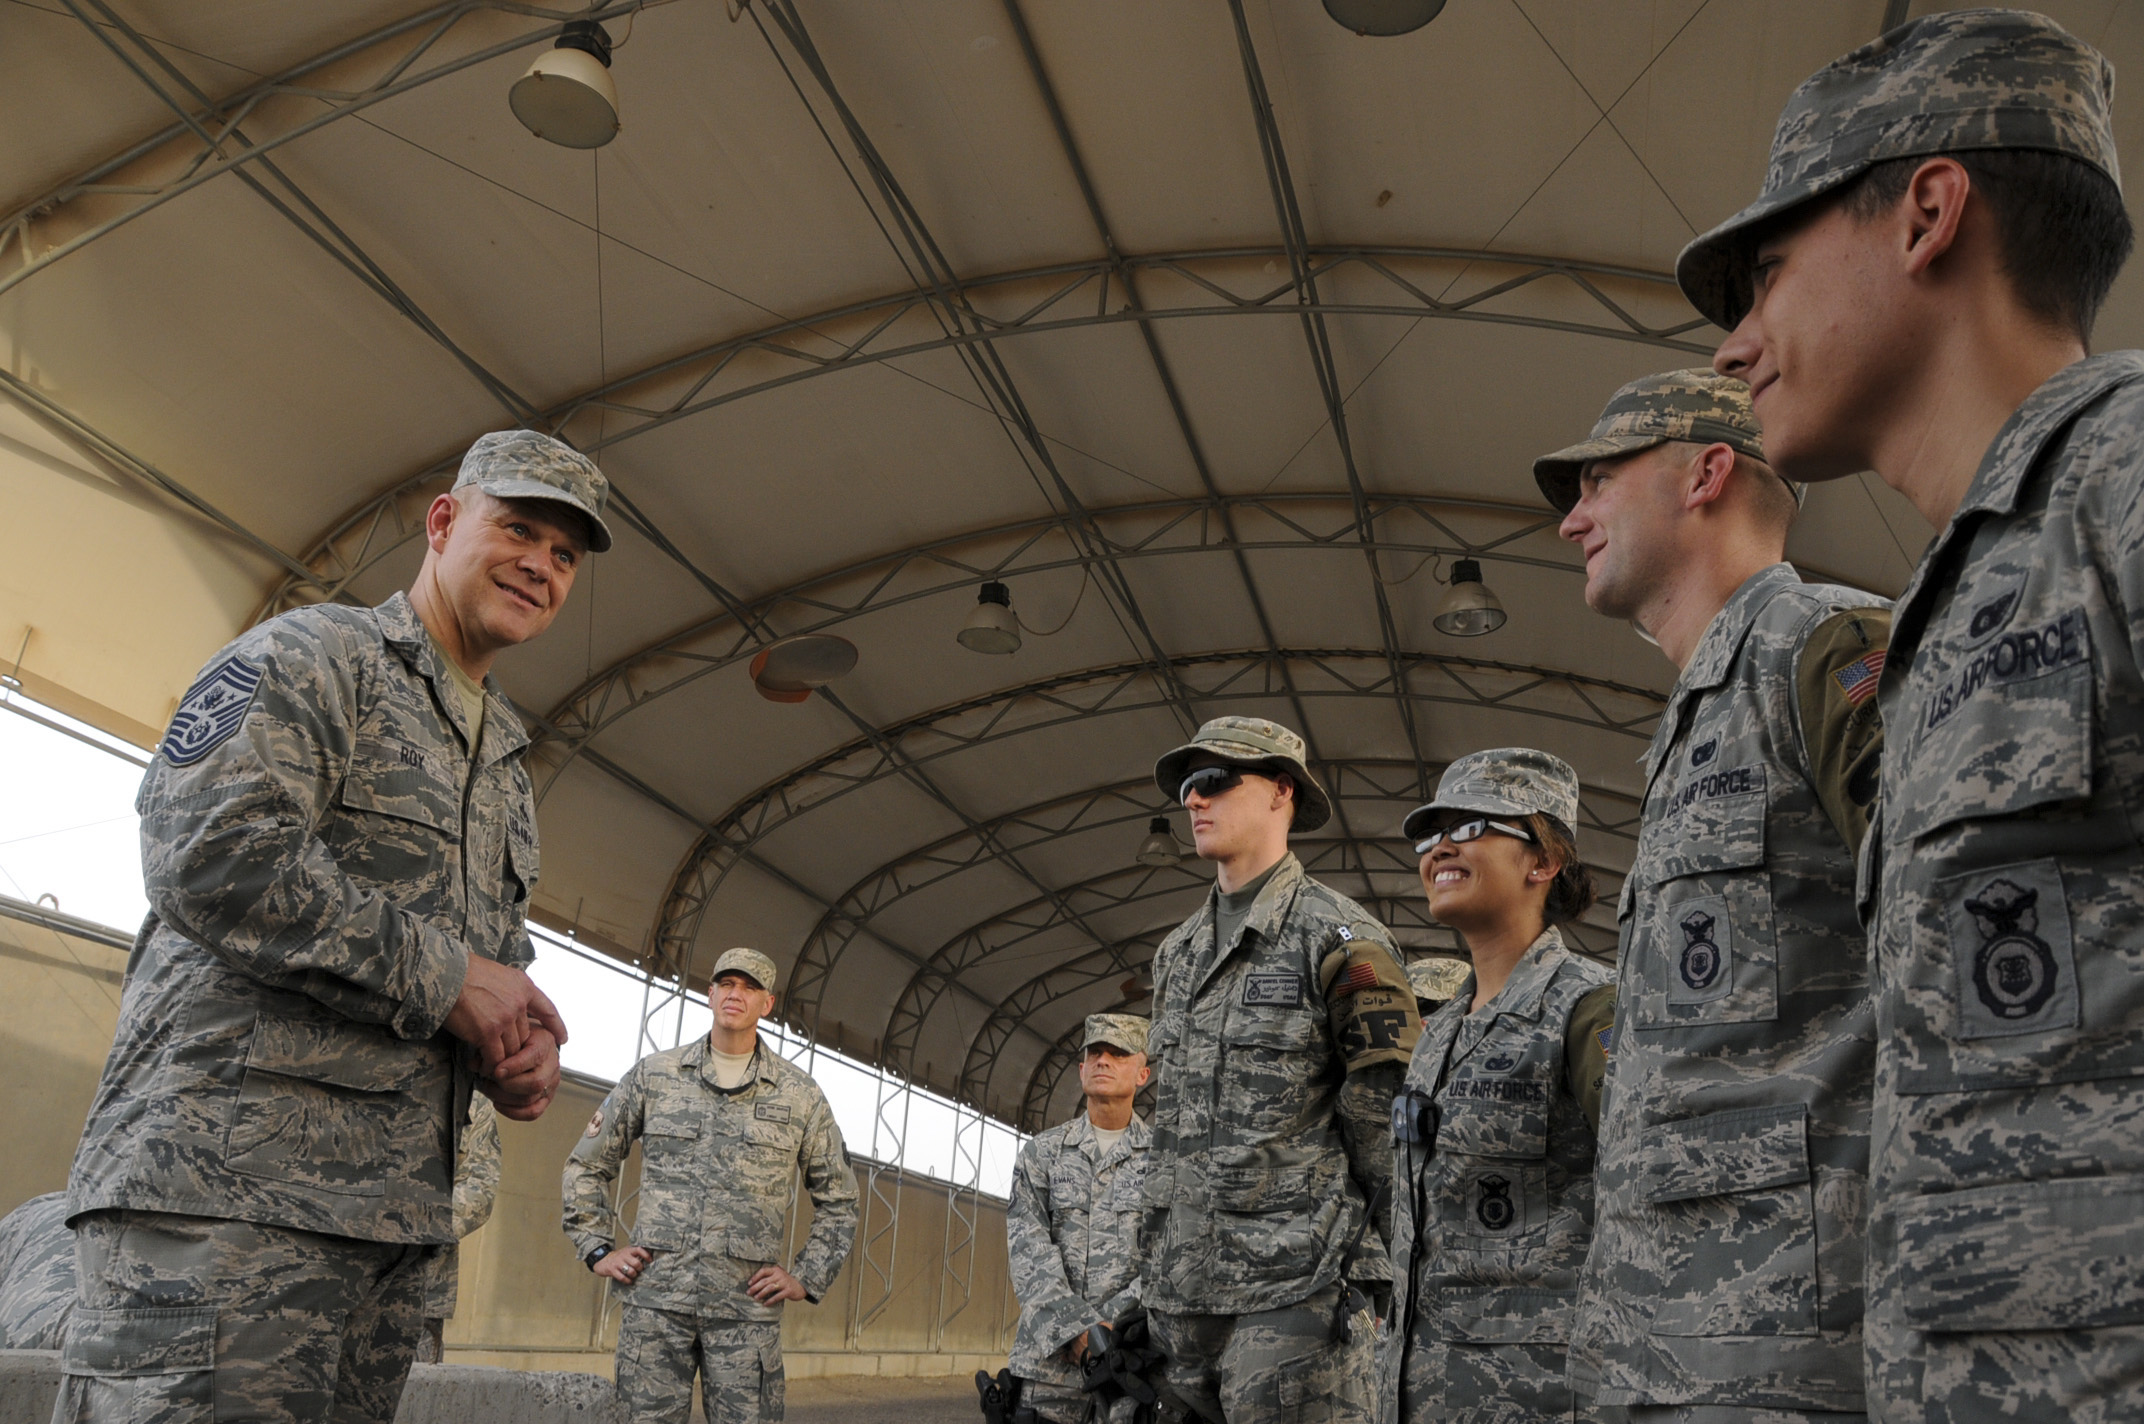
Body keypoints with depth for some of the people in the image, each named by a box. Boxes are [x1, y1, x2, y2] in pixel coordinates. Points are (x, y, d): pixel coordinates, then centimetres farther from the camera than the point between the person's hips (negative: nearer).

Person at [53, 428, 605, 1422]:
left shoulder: (505, 764, 25)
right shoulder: (312, 655, -1)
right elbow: (208, 853, -17)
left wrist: (523, 1046, 4)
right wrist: (444, 978, -13)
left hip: (396, 1210, 8)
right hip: (227, 1180, -8)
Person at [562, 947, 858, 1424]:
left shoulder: (801, 1095, 6)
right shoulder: (653, 1075, 7)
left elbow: (837, 1200, 14)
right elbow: (586, 1166, 15)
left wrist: (806, 1278, 6)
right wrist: (599, 1250, 7)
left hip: (748, 1305, 0)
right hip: (655, 1298, 1)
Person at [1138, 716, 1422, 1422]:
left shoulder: (1338, 935, -6)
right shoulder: (1175, 954, 16)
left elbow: (1391, 1111, -7)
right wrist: (1152, 1264, 18)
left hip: (1298, 1273, -7)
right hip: (1185, 1280, 7)